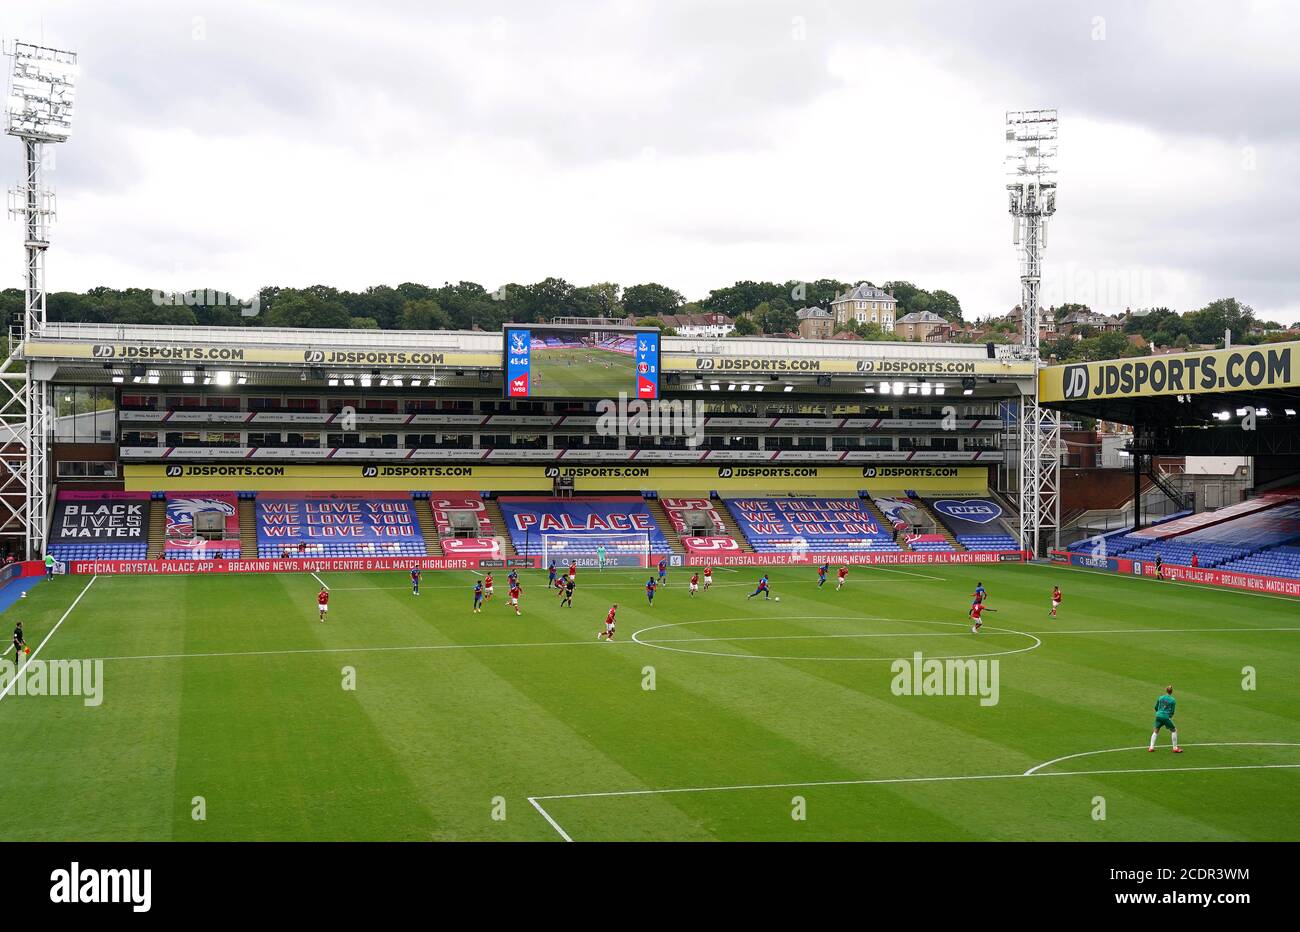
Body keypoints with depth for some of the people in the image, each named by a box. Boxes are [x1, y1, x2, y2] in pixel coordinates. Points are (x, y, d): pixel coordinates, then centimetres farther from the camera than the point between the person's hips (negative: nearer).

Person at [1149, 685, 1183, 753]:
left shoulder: (1160, 698, 8)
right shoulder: (1172, 700, -3)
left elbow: (1156, 708, 14)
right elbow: (1172, 712, -1)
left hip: (1158, 716, 4)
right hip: (1166, 717, -4)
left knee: (1156, 731, 19)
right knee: (1174, 730, 12)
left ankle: (1151, 747, 14)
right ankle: (1175, 748, 12)